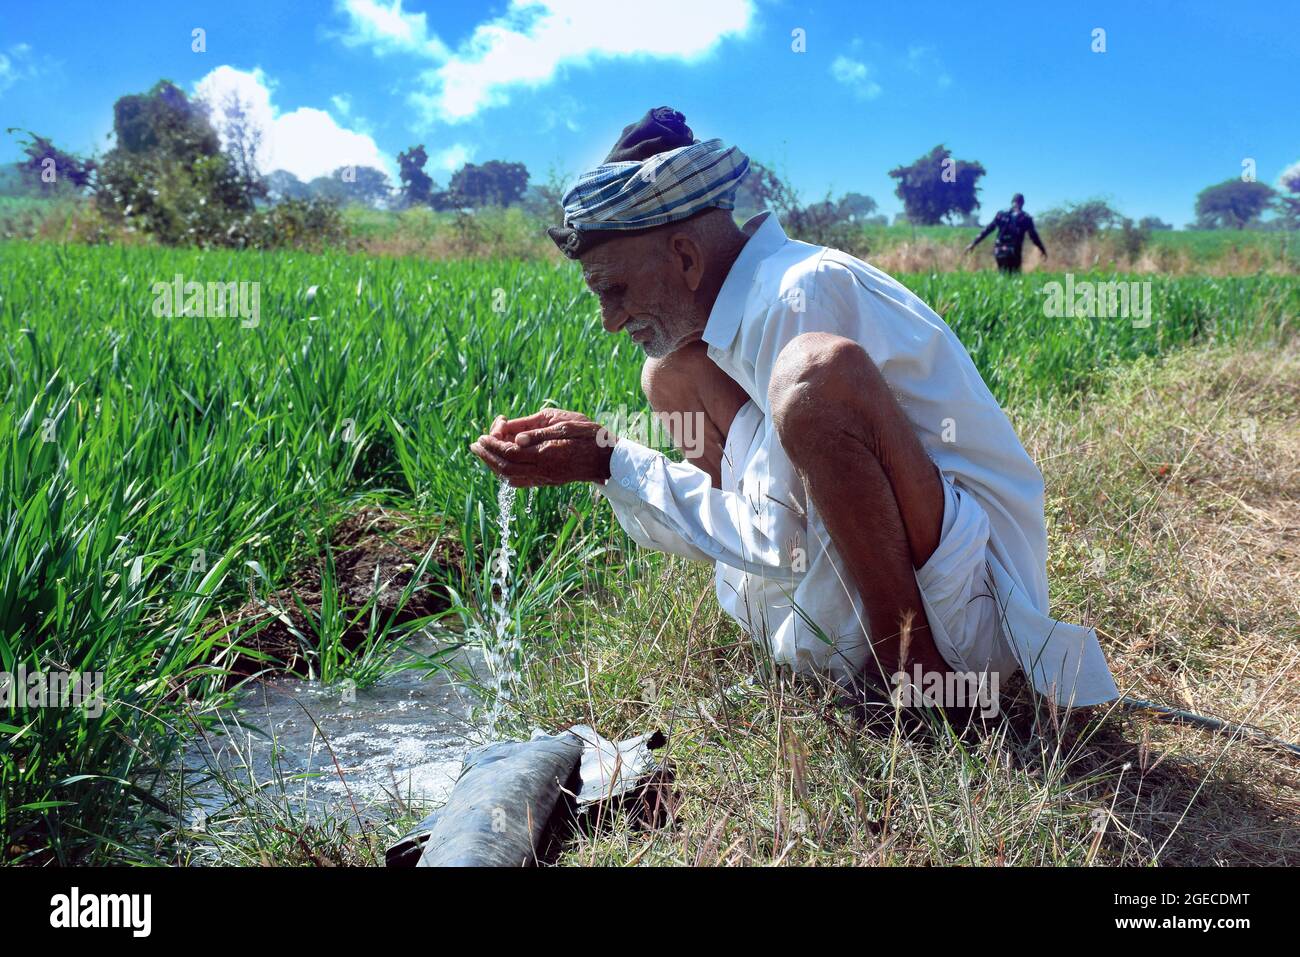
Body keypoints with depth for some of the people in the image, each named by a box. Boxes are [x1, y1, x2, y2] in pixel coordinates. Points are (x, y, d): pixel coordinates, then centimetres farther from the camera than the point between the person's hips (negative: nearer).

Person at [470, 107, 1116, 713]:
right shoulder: (756, 295, 7)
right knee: (673, 372, 10)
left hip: (972, 602, -9)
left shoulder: (803, 293, -21)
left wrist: (609, 464, -16)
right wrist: (598, 449, 1)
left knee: (818, 368, -35)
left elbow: (775, 546, -23)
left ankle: (913, 667, -14)